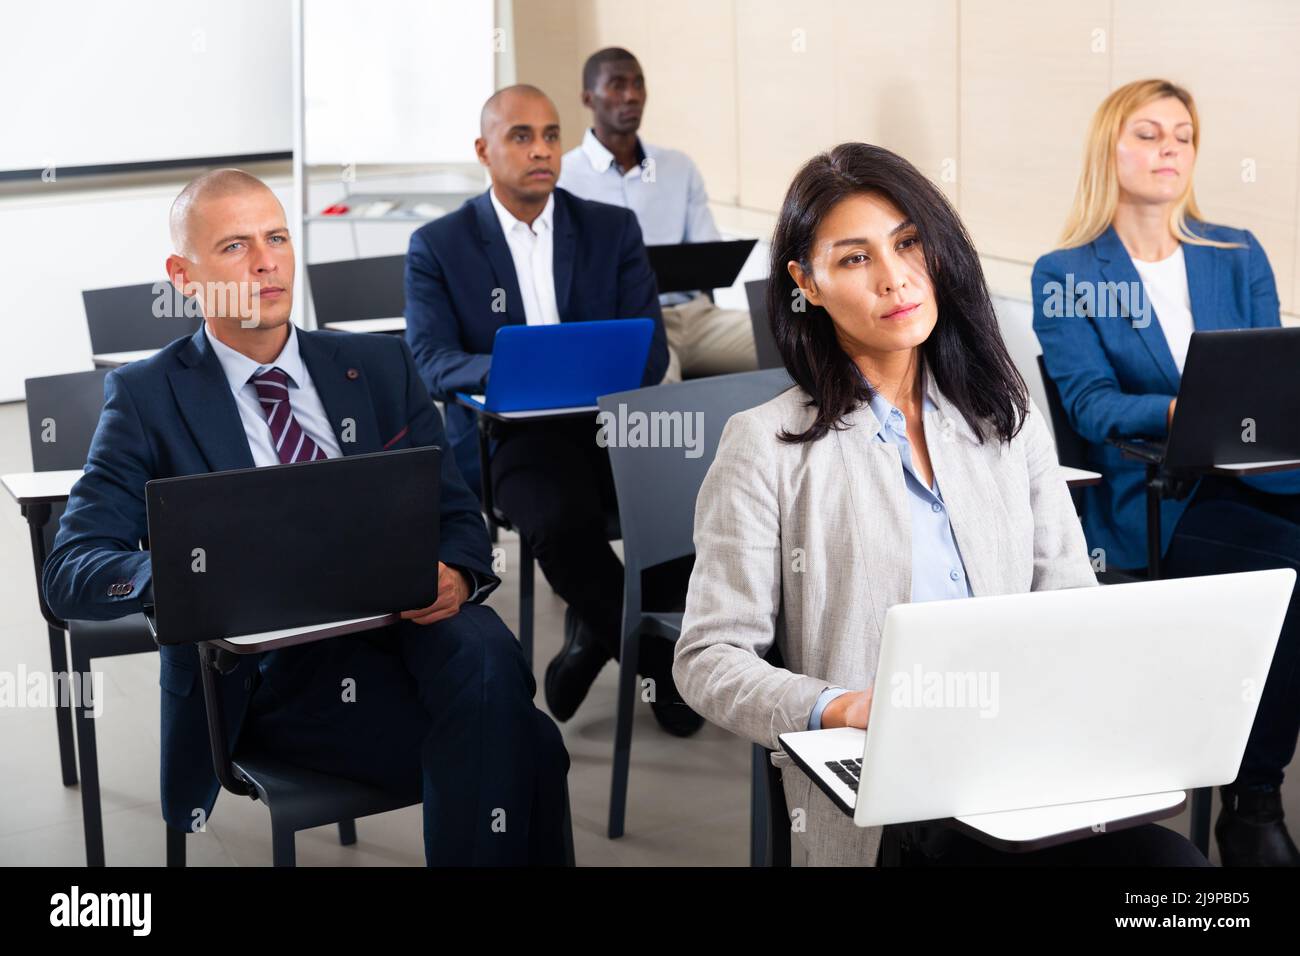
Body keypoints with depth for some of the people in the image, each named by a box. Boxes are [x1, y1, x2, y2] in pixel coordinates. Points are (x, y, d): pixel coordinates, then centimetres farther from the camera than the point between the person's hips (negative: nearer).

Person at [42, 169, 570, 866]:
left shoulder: (380, 366, 14)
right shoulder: (149, 397, 3)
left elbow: (457, 517, 12)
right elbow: (69, 573, -5)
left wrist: (454, 575, -14)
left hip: (399, 622, 4)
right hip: (273, 670, -4)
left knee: (483, 654, -33)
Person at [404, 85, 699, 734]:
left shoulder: (614, 230, 12)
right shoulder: (438, 247, 7)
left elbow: (651, 351, 4)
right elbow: (431, 363, -5)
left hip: (611, 420, 2)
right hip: (510, 437, -2)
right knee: (564, 522, -34)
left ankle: (597, 633, -2)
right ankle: (660, 658, -9)